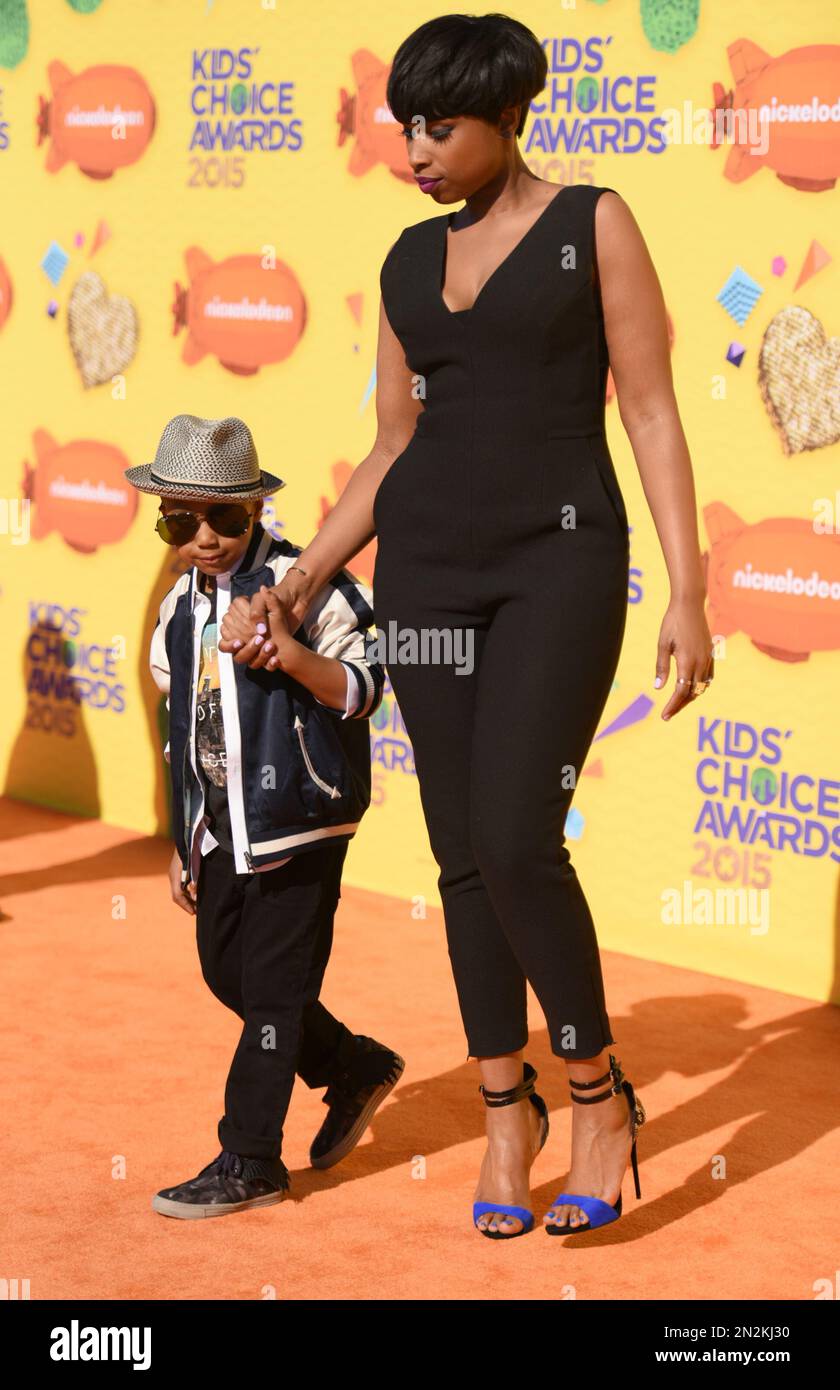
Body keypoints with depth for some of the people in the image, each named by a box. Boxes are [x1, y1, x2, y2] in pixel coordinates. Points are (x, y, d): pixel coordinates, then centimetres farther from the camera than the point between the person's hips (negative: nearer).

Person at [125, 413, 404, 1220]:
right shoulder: (179, 610, 10)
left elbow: (361, 691, -14)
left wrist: (291, 652, -32)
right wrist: (183, 842, 17)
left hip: (298, 819, -7)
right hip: (221, 828, 7)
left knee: (274, 987, -3)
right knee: (225, 970, 12)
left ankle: (248, 1163, 4)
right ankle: (356, 1069, 32)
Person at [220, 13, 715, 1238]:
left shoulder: (595, 223, -1)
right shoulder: (411, 263, 12)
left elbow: (653, 415, -5)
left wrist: (689, 596, -12)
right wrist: (299, 585, 9)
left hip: (558, 560, -5)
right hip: (428, 567, 5)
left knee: (515, 846, -16)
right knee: (464, 857, 4)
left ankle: (599, 1092, 6)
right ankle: (508, 1111, 20)